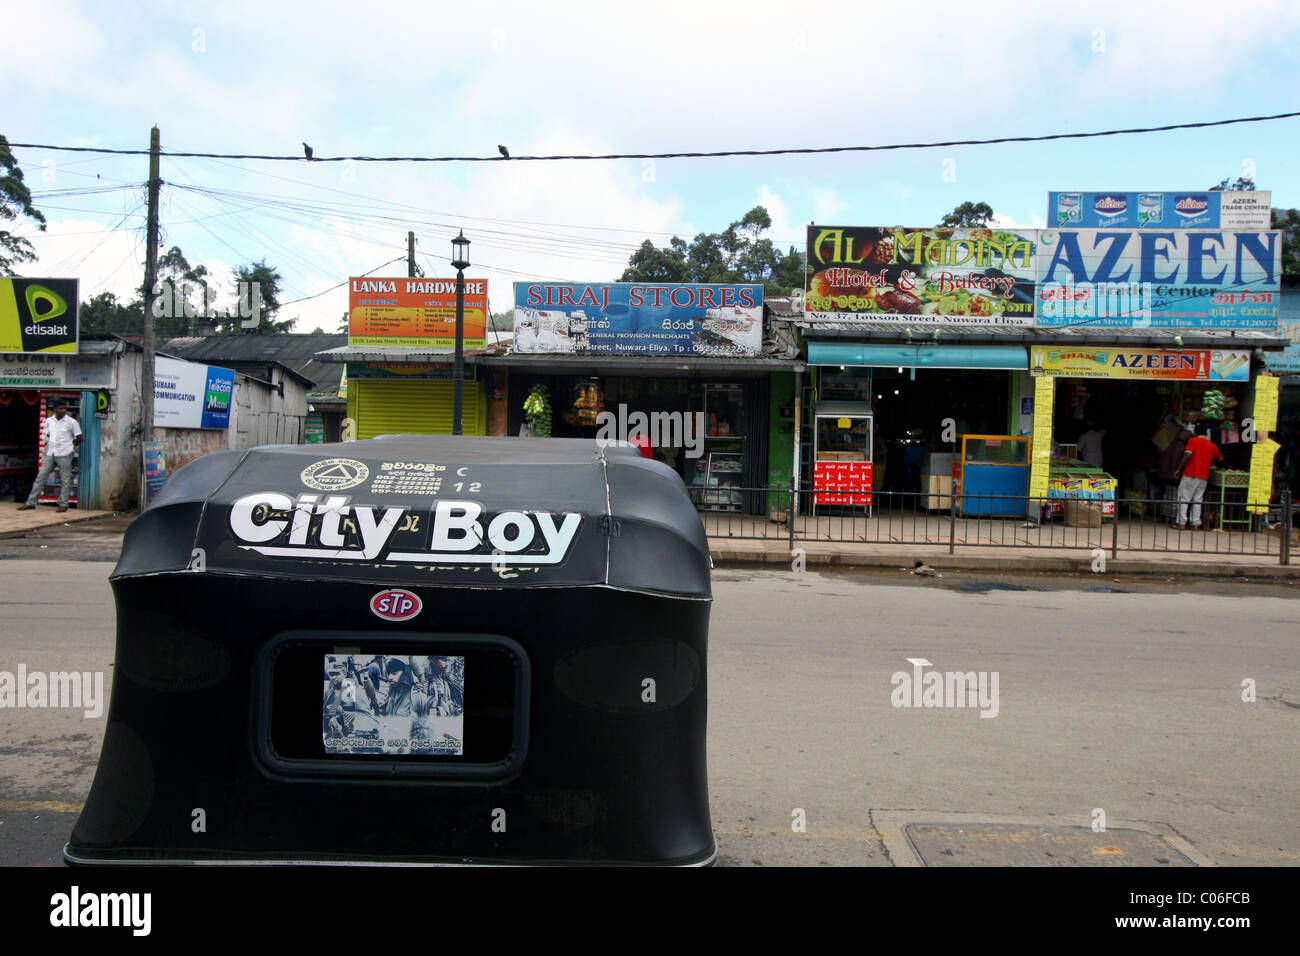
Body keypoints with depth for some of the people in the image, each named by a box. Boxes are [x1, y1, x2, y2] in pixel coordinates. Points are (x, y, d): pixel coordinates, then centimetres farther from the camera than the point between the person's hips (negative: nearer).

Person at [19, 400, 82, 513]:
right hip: (50, 454, 4)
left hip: (64, 455, -4)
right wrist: (48, 444, 12)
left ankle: (63, 504, 8)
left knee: (65, 480, 0)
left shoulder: (71, 422, -5)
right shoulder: (49, 421, 9)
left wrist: (69, 444, 7)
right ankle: (31, 503, 10)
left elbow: (79, 439, 0)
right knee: (40, 477, 4)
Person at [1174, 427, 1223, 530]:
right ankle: (1196, 524, 4)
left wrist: (1179, 469, -8)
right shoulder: (1213, 446, 14)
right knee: (1197, 500, 9)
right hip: (1204, 477, 4)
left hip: (1190, 474, -4)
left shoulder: (1193, 440, 3)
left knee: (1183, 498, 0)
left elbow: (1187, 455, -11)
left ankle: (1182, 523, -5)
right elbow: (1220, 458, 27)